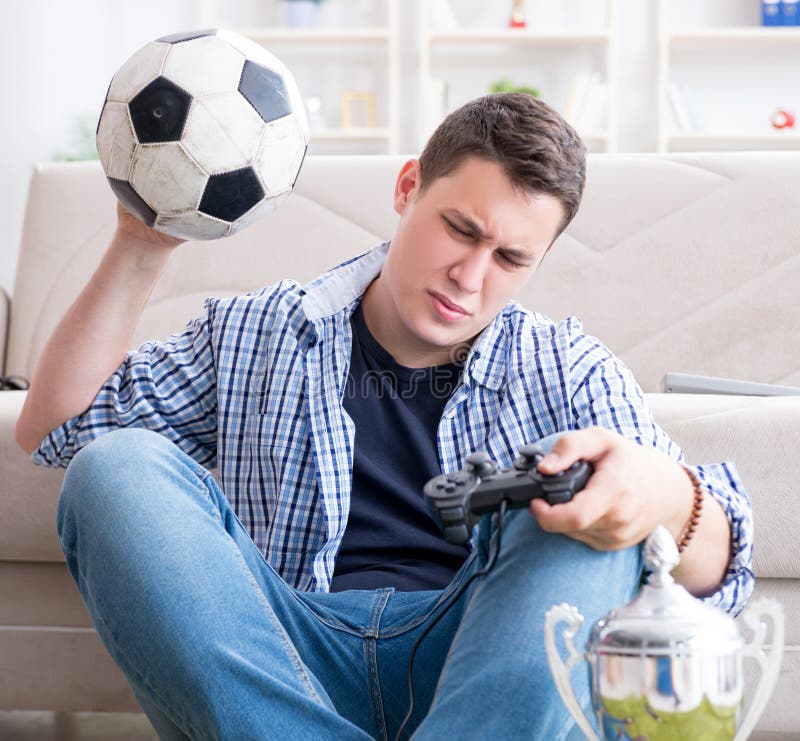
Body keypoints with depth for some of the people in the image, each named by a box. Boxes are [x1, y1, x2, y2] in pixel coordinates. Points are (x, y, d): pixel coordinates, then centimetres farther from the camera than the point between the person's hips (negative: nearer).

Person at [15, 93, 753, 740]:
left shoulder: (569, 371, 16)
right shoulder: (254, 336, 19)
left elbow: (716, 574, 4)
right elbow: (52, 426, 15)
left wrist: (669, 497, -22)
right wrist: (142, 247, 6)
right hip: (290, 660, 1)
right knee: (118, 469, -20)